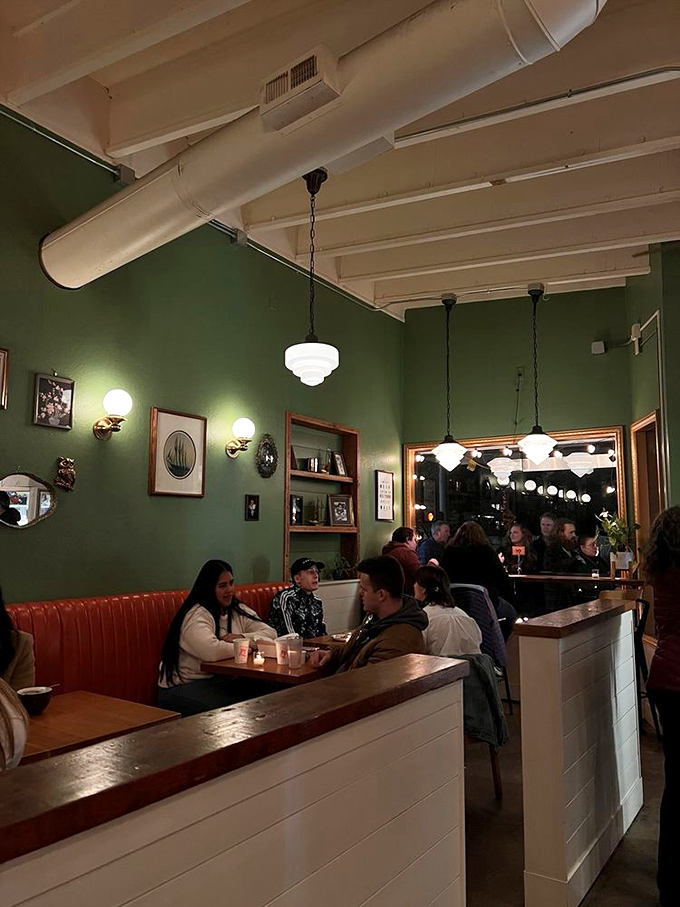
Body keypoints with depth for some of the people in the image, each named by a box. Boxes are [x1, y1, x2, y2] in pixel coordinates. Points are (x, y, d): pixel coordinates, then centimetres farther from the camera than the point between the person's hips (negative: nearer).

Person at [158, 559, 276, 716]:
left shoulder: (238, 610, 10)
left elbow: (270, 633, 3)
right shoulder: (196, 615, -15)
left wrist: (242, 637, -16)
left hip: (222, 680, 7)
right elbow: (211, 652, -33)